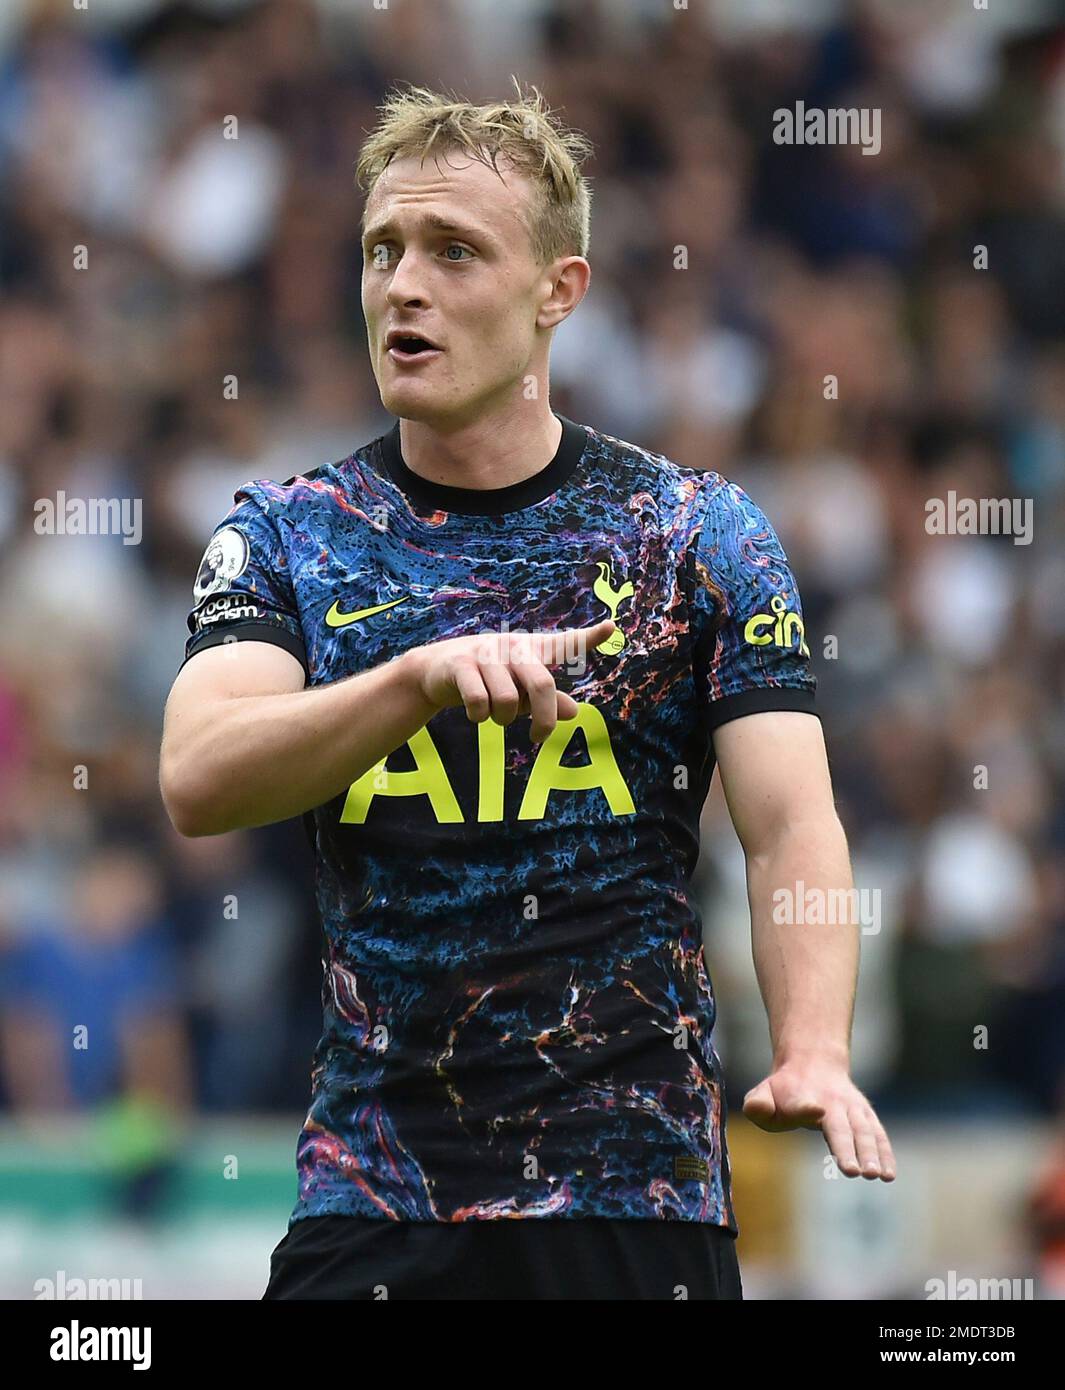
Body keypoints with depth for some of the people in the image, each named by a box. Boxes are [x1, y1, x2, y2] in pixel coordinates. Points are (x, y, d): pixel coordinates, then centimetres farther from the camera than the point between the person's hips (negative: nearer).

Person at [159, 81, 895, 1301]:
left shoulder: (700, 533, 3)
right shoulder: (284, 535, 4)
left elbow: (790, 825, -6)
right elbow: (197, 784, -12)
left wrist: (812, 1053, -26)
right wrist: (423, 677, -30)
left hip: (644, 1192, -1)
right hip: (372, 1194, 1)